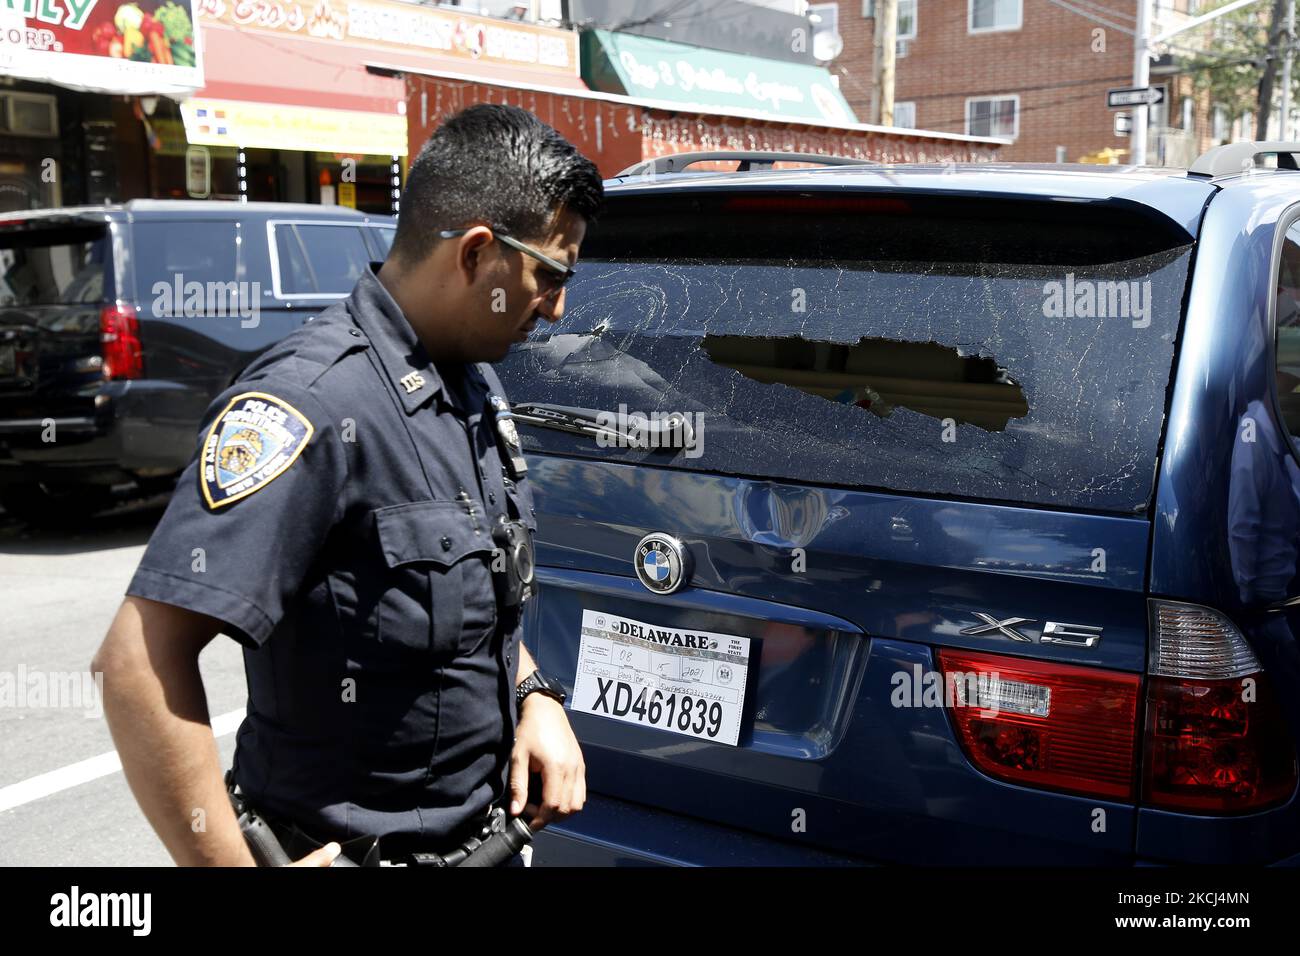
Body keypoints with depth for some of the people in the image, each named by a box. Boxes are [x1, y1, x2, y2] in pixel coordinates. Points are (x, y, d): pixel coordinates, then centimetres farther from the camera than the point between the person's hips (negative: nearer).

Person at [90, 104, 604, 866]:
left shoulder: (476, 382, 2)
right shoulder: (317, 403, -26)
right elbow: (140, 660, -30)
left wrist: (533, 694, 0)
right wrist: (229, 865, -26)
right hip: (348, 845, -8)